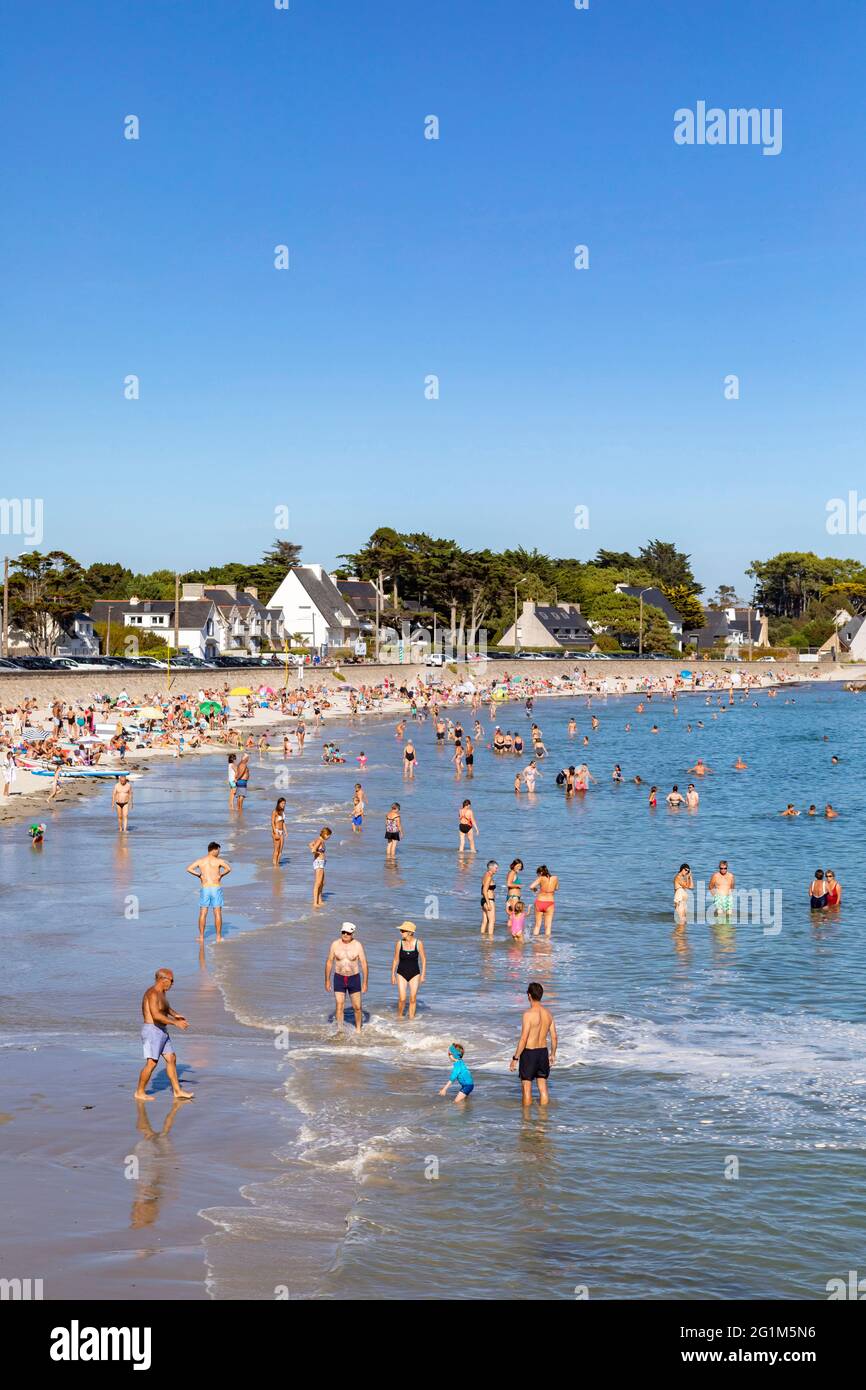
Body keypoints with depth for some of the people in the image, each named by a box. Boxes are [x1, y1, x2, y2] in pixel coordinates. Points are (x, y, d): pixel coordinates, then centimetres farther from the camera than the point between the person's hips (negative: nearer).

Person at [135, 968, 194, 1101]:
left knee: (171, 1059, 8)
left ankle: (177, 1091, 12)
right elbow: (156, 1015, -30)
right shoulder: (152, 993, -19)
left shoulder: (161, 992, 13)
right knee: (151, 1063, -7)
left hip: (162, 1032, 10)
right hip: (152, 1031, -10)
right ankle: (139, 1093, 5)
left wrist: (174, 1014, 21)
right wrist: (176, 1023, -27)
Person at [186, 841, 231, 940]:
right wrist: (221, 874, -3)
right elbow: (228, 868, -20)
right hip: (216, 888, -2)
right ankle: (218, 937, 5)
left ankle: (201, 936, 8)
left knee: (203, 914, 8)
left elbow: (189, 868, -7)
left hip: (205, 889, 2)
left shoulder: (200, 860, 4)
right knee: (217, 913, 4)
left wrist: (199, 875, 3)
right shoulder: (218, 860, -4)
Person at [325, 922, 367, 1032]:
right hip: (339, 978, 0)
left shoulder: (357, 945, -9)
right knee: (339, 1007, -5)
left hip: (354, 978, 0)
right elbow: (329, 962, 3)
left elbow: (364, 964, -5)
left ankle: (358, 1029, 27)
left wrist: (365, 983, -7)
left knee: (357, 1007, 6)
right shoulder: (335, 944, -6)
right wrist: (327, 980, 4)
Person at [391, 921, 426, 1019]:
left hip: (414, 974, 0)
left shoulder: (418, 943, -10)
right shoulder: (399, 943, -7)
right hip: (402, 973, 0)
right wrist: (392, 975, 3)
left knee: (413, 999, 1)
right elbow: (395, 960, 3)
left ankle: (411, 1019, 14)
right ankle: (399, 1017, 16)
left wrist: (422, 975, -5)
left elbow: (423, 960, -1)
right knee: (402, 999, -7)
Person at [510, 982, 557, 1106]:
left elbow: (523, 1039, -19)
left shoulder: (529, 1014, -18)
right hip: (543, 1052, 6)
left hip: (529, 1053, -6)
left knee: (527, 1088, 6)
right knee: (543, 1087, 13)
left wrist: (515, 1058, -13)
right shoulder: (548, 1013, 1)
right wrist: (553, 1054, 20)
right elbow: (554, 1037, 6)